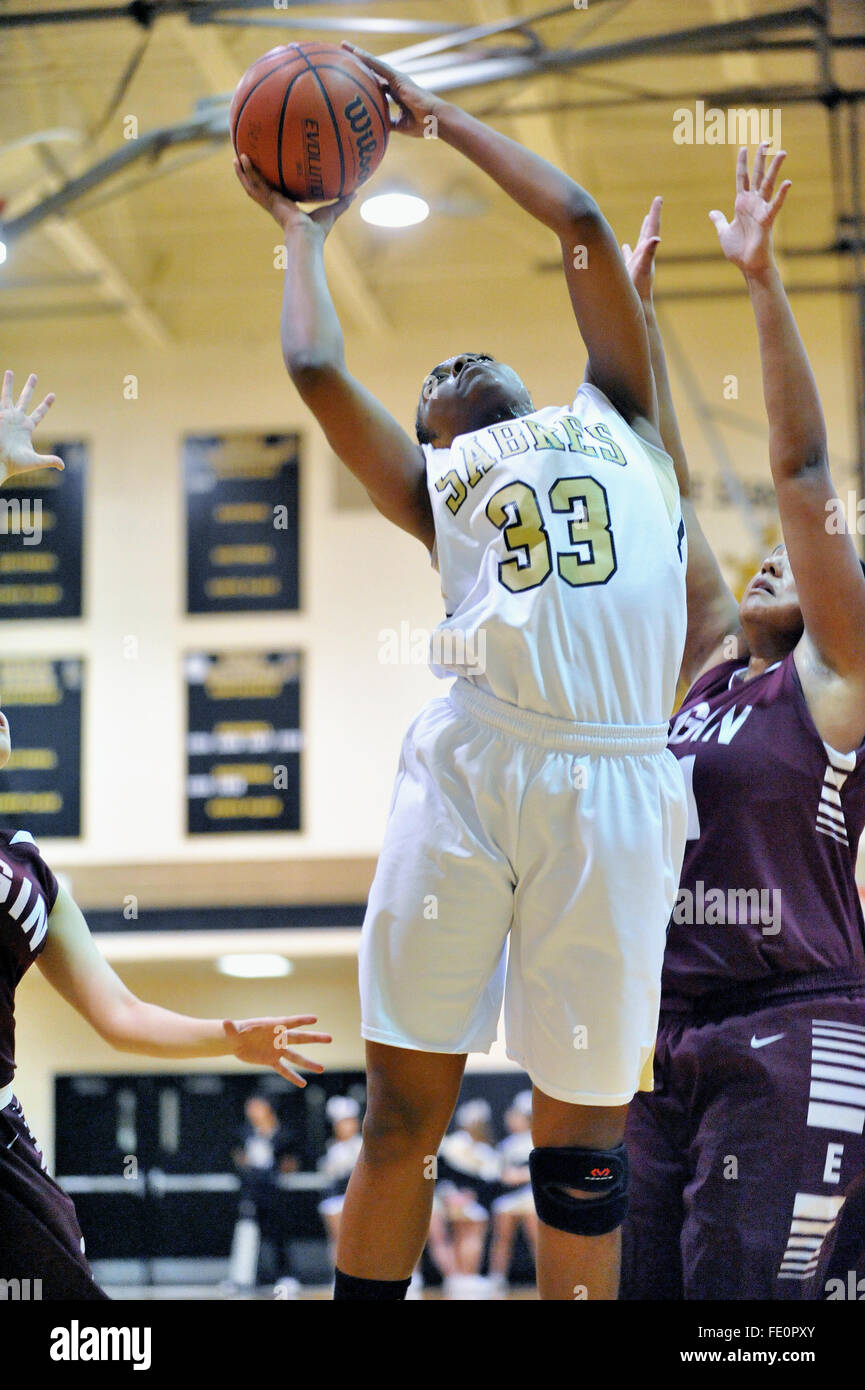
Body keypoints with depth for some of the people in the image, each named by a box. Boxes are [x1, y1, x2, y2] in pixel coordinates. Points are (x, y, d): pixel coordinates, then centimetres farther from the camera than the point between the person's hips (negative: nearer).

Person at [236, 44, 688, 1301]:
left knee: (584, 1129, 2)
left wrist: (443, 120, 32)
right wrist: (303, 228, 29)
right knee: (406, 1104, 3)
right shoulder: (435, 481, 24)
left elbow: (583, 225, 25)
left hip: (616, 785, 0)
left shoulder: (617, 418, 26)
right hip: (470, 766, 0)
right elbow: (316, 369, 13)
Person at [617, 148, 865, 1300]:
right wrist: (634, 307, 15)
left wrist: (762, 280, -10)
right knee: (642, 1280, 4)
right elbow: (666, 481, 16)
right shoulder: (713, 660, 17)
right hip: (669, 1029, 7)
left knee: (742, 1289, -14)